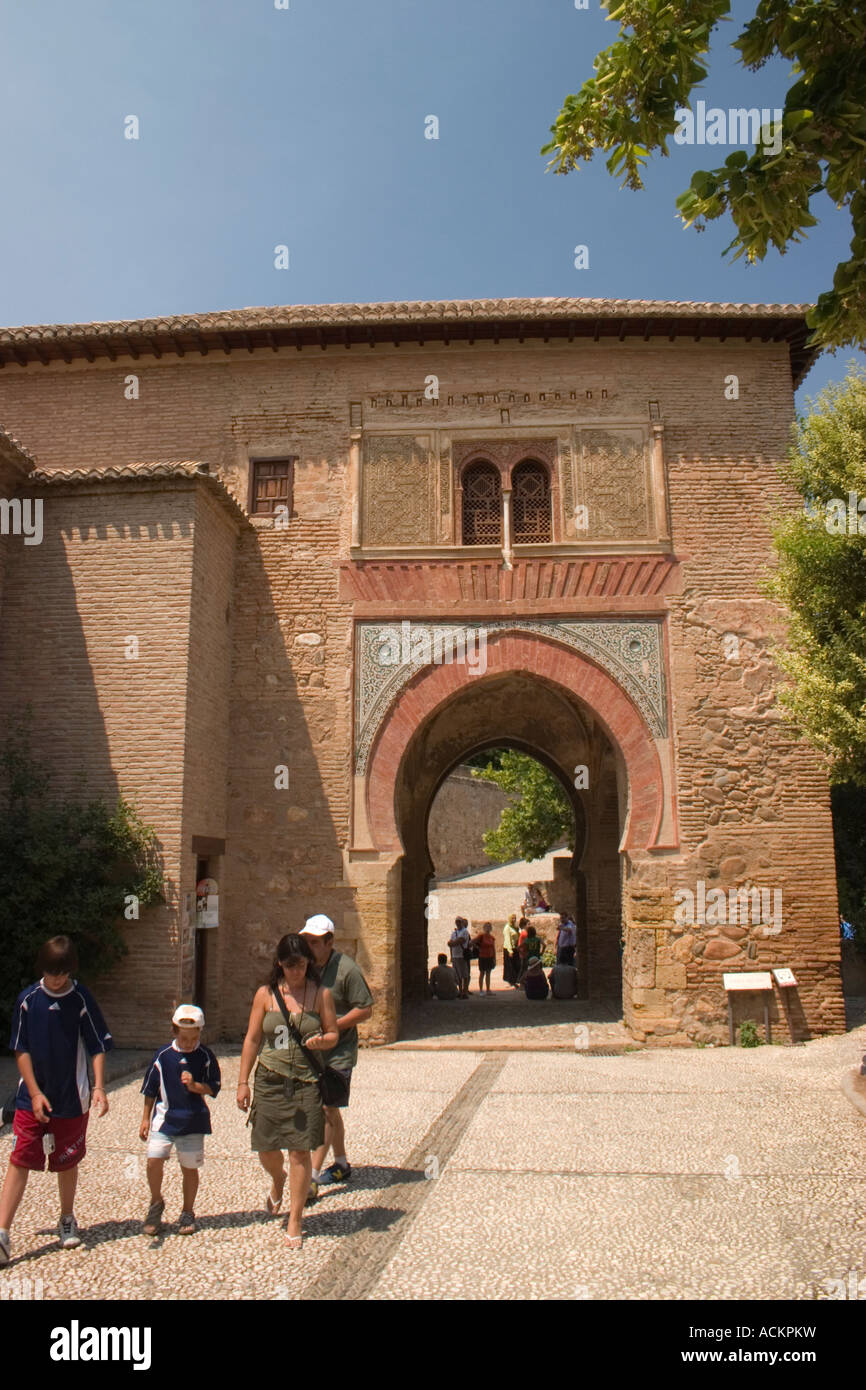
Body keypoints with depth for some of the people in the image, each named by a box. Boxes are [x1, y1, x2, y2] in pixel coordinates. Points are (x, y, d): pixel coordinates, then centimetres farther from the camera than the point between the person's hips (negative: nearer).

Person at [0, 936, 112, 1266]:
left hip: (72, 1099, 0)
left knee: (67, 1162, 12)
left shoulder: (81, 999, -8)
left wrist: (99, 1087, -16)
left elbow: (98, 1047, -5)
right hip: (32, 1097, 0)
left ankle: (67, 1220, 31)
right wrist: (35, 1093, -8)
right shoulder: (28, 999, -4)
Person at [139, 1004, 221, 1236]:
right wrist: (145, 1119, 9)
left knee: (189, 1168, 6)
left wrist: (194, 1086, -20)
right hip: (164, 1118, 1)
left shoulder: (205, 1056, -3)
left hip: (193, 1121, 0)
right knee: (154, 1160, -13)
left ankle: (188, 1213, 26)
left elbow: (214, 1088, -3)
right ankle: (156, 1203, 13)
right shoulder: (163, 1055, -1)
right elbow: (150, 1090, 8)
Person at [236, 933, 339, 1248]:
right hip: (269, 1080, 1)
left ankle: (294, 1222, 14)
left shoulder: (321, 994, 1)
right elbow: (252, 1039, 7)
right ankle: (278, 1180, 43)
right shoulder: (266, 994, 3)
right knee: (265, 1148, 6)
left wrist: (321, 1041, -16)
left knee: (300, 1150, -2)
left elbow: (333, 1035, 7)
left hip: (306, 1081, -1)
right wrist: (243, 1082, 4)